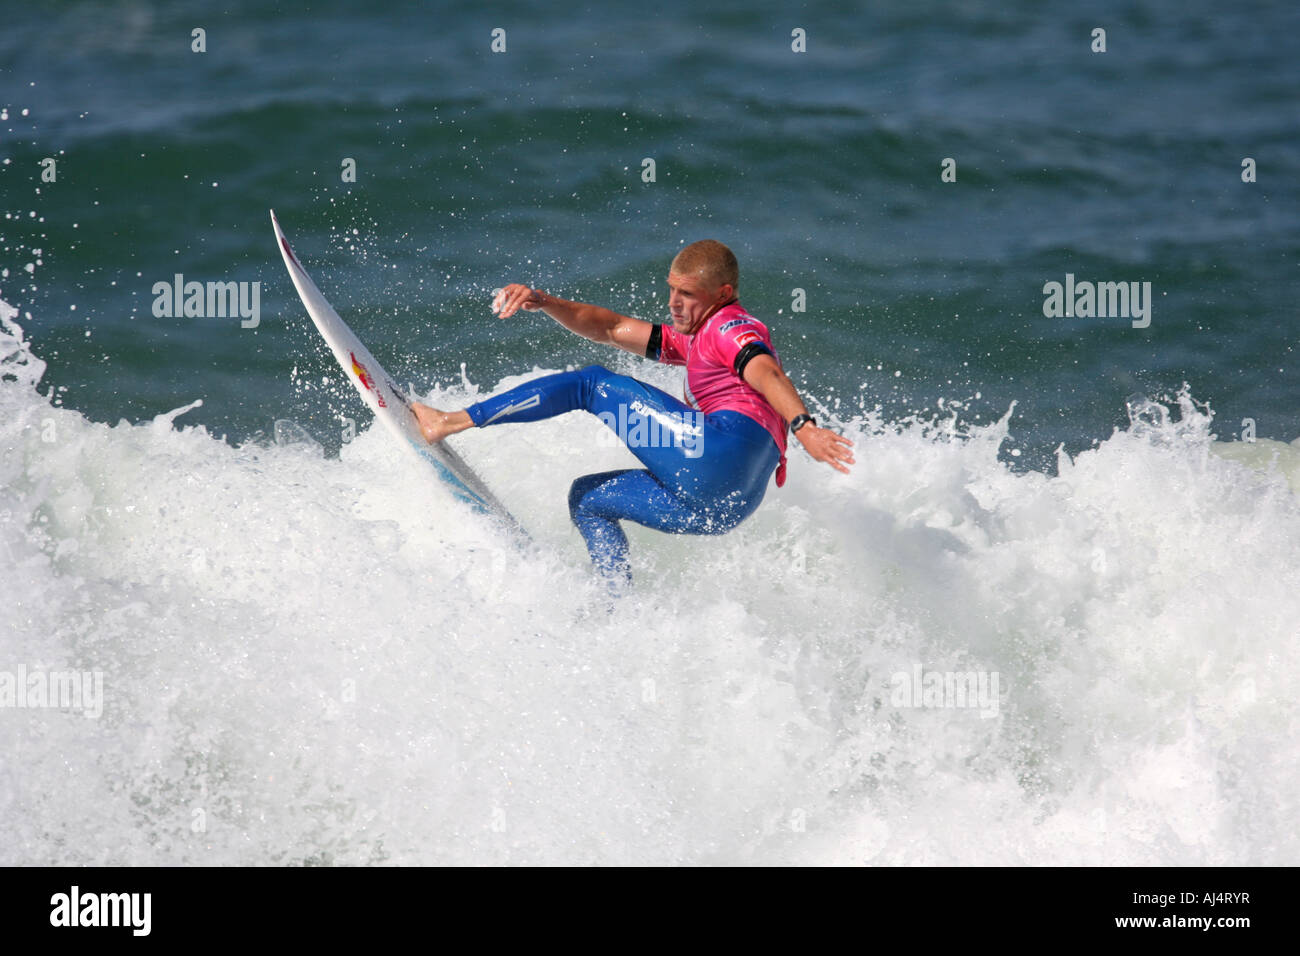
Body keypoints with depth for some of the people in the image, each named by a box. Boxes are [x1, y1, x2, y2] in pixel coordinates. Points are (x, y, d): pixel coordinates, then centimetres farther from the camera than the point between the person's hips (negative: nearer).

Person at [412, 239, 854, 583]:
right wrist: (543, 302, 18)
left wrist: (804, 426, -36)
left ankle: (450, 423, -1)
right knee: (588, 497, 25)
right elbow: (612, 328, 32)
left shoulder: (732, 326, 5)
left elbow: (766, 374, -16)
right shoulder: (695, 340, 33)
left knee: (593, 384, 0)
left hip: (725, 450, -10)